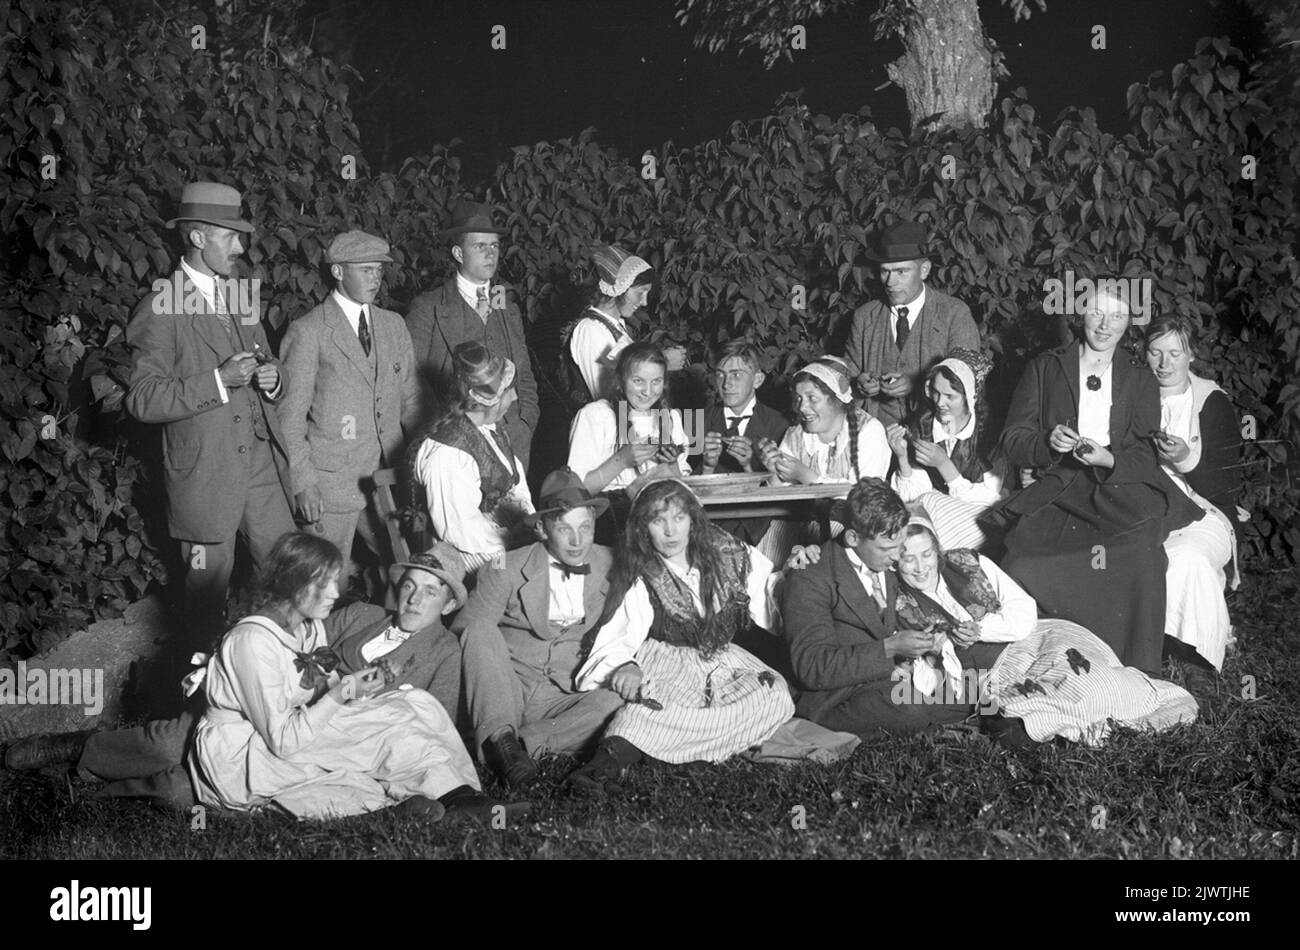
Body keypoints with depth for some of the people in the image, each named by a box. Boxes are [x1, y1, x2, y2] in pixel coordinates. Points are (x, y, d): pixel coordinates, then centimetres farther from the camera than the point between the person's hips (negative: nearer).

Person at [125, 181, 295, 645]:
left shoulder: (242, 297, 13)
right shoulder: (160, 309, -9)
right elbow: (142, 399, -15)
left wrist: (271, 380, -1)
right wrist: (219, 381, -21)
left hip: (260, 462, 6)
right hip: (204, 473, -6)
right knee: (209, 584, 7)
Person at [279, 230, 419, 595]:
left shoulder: (394, 325, 13)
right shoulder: (307, 331, -5)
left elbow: (410, 400, 15)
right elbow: (290, 417, -5)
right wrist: (303, 483, -11)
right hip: (330, 484, -5)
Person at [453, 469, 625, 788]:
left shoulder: (609, 565, 4)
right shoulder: (507, 571, -2)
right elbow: (463, 629, -2)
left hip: (562, 699, 1)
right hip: (502, 695, -1)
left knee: (614, 704, -30)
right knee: (482, 632, -27)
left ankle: (522, 742, -29)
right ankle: (500, 737, -33)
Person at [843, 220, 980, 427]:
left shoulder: (955, 314, 2)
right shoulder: (864, 317, 12)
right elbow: (849, 370, 16)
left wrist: (916, 384, -16)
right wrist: (858, 382, -8)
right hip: (877, 429, 2)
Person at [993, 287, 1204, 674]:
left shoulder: (1142, 384, 19)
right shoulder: (1043, 369, 15)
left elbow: (1145, 457, 10)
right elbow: (1011, 442, 9)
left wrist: (1108, 460, -12)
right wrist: (1048, 443, -13)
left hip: (1119, 487, 0)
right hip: (1056, 489, 0)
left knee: (1140, 558, -33)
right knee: (1026, 557, -34)